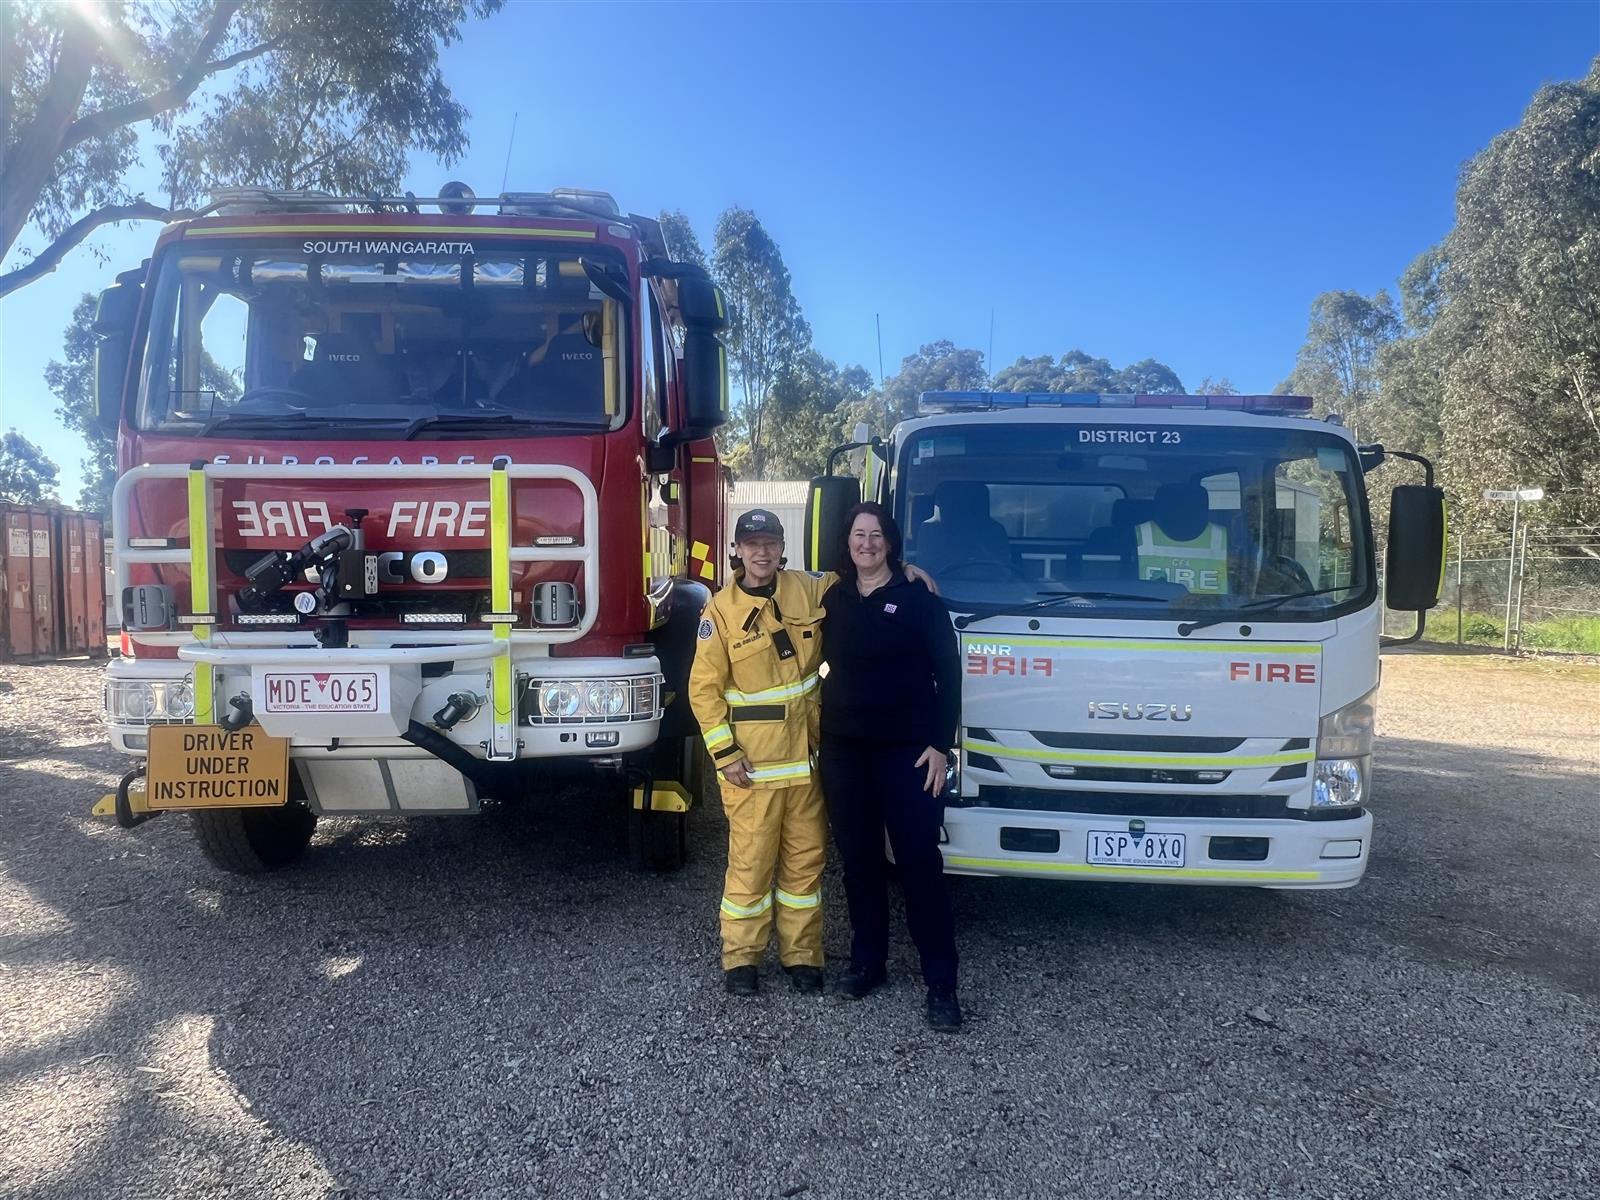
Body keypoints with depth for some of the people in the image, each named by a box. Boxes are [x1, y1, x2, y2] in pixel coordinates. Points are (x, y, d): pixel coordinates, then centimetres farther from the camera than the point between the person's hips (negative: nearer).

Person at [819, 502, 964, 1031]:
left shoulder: (919, 598, -4)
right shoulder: (832, 599, 8)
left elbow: (947, 673, -5)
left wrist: (940, 745, -10)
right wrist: (821, 737, 12)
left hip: (907, 750, -4)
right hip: (843, 750, 4)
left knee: (919, 863, -3)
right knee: (859, 860, 11)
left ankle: (941, 983, 4)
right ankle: (867, 961, 26)